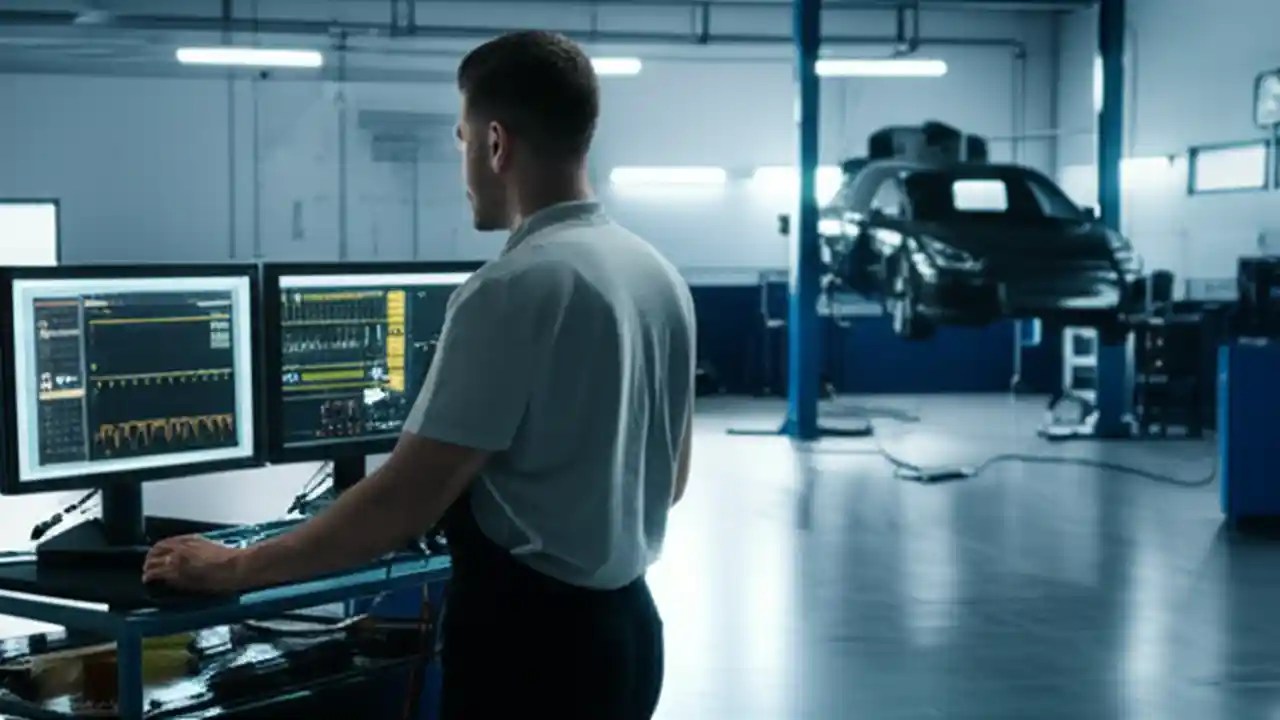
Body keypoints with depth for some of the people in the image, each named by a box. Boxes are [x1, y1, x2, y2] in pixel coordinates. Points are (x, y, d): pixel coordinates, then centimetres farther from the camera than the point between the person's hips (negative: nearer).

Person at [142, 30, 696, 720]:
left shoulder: (513, 288, -20)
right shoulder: (659, 276, 4)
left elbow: (406, 500, -20)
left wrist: (236, 567, -10)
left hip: (525, 641, -8)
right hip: (623, 624, 8)